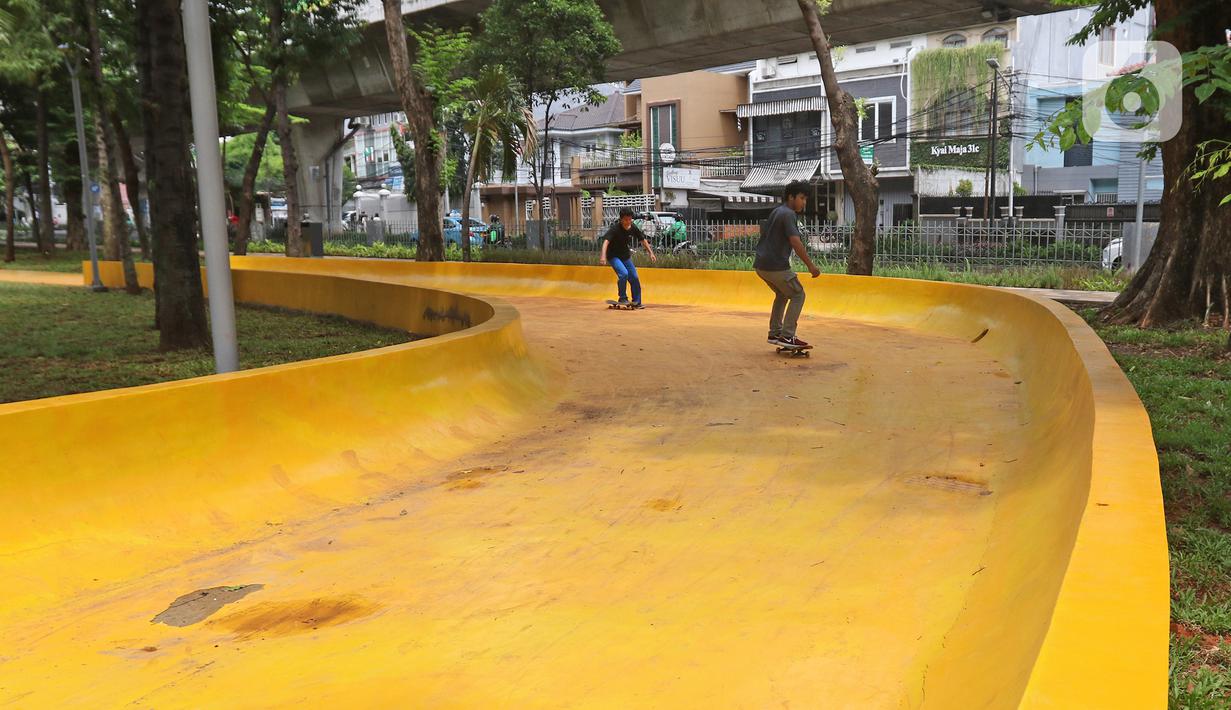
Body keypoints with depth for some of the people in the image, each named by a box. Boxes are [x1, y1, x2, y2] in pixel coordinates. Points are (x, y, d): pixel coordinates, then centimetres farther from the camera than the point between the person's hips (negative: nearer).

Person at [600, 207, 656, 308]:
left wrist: (651, 253, 3)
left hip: (626, 256, 6)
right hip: (614, 256, -6)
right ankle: (622, 298, -10)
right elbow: (606, 241, -36)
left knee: (634, 278, 4)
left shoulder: (633, 228, -9)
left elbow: (643, 240, 6)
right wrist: (603, 256, -51)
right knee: (623, 273, -26)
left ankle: (637, 302, 18)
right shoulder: (615, 228, -24)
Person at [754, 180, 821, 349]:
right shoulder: (788, 214, -12)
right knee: (798, 295, 1)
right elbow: (795, 242, -22)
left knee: (782, 294, 26)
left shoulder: (776, 211, 18)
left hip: (761, 264, 10)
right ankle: (786, 336, -6)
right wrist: (810, 265, -21)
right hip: (776, 266, -9)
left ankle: (775, 333, 24)